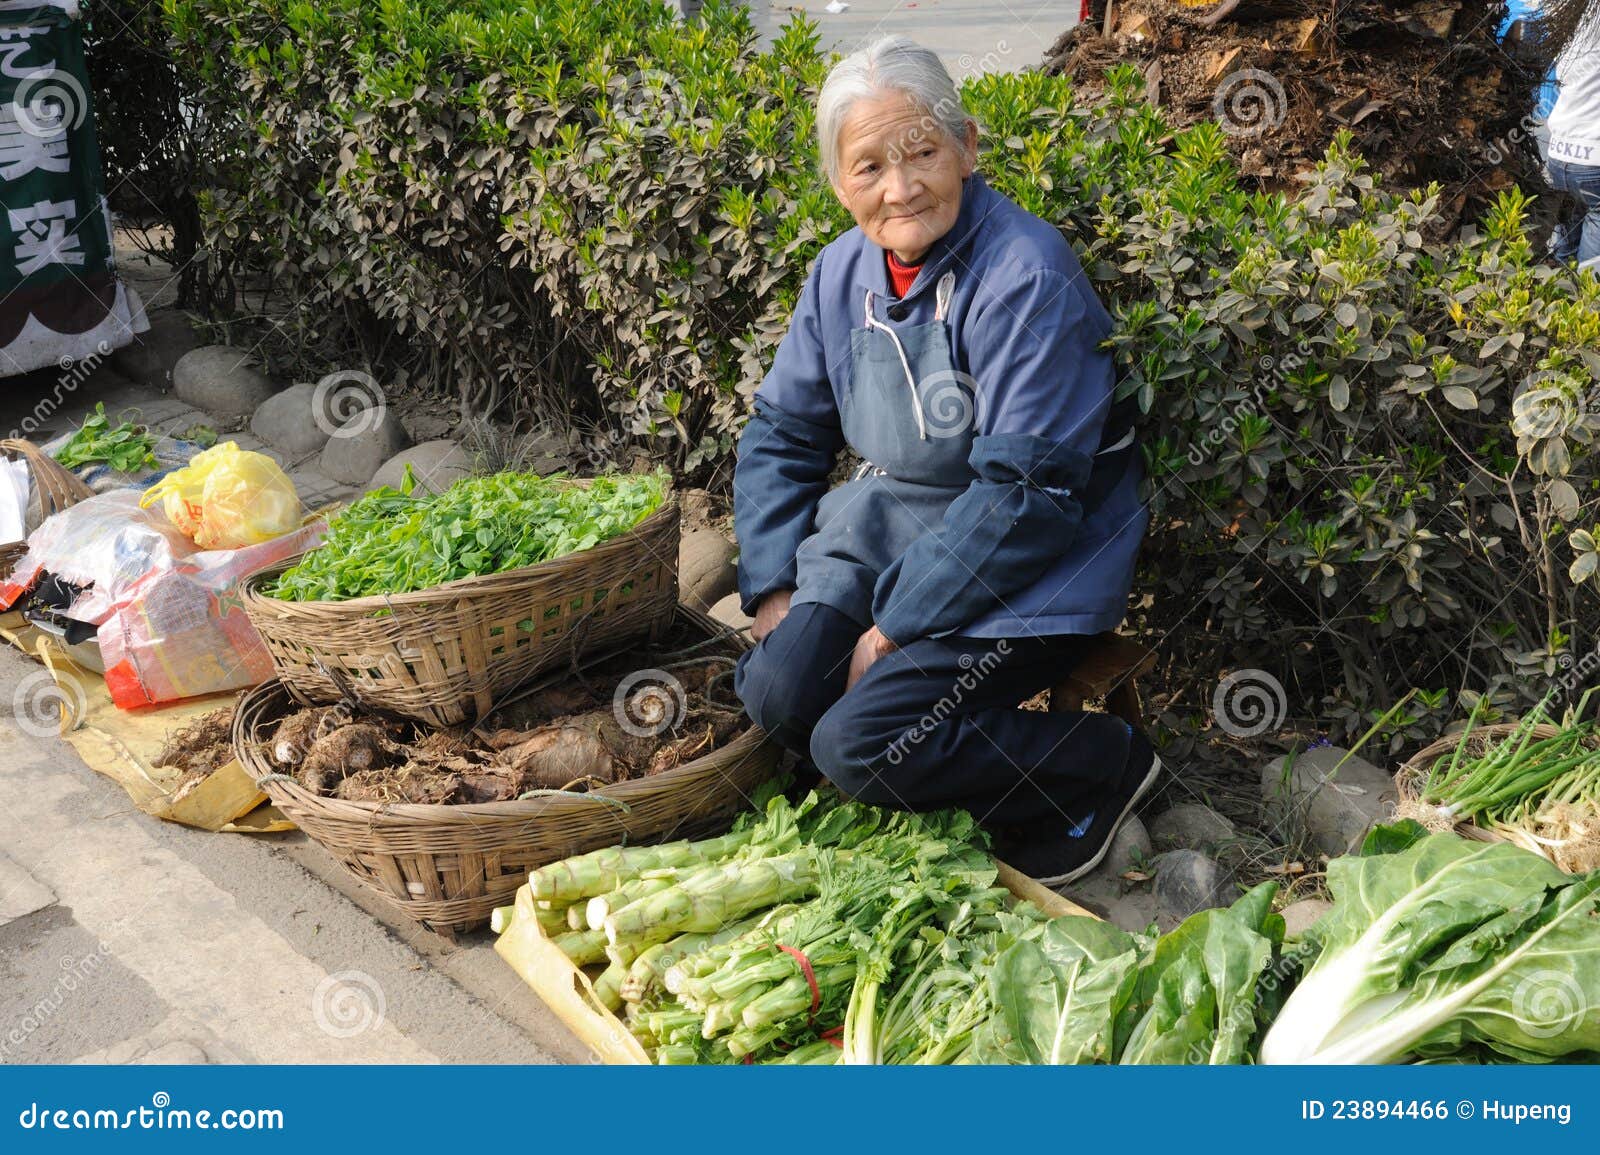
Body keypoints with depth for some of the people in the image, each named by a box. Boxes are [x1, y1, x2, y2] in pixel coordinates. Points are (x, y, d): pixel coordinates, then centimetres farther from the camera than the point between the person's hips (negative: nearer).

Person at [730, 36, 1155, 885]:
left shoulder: (1026, 278, -20)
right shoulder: (843, 273, 3)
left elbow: (1026, 491, -23)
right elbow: (781, 432, 12)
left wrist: (896, 628, -19)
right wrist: (774, 586, 0)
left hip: (1018, 568, -6)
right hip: (881, 535, 7)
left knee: (854, 745, -20)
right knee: (778, 694, -16)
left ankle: (1105, 766, 0)